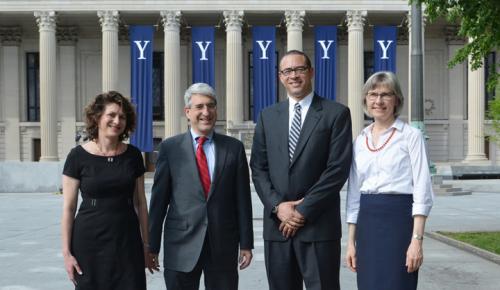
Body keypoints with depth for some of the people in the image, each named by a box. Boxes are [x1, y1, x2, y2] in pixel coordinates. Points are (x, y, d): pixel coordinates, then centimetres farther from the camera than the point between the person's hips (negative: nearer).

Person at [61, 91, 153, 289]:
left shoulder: (133, 155, 3)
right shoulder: (78, 156, -5)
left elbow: (140, 203, 9)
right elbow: (68, 208, -2)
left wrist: (146, 245, 8)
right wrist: (66, 252, -5)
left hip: (127, 242, 2)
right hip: (90, 242, -2)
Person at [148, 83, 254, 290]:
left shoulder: (234, 148, 5)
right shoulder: (170, 148, 2)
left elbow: (242, 198, 5)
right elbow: (159, 199, 2)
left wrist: (246, 243, 3)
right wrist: (152, 246, 1)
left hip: (223, 245, 1)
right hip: (181, 246, -1)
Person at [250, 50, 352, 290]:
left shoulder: (336, 114, 0)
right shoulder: (268, 116, 13)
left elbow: (338, 169, -8)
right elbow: (258, 168, 9)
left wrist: (303, 210, -11)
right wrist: (277, 206, -6)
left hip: (318, 226, -4)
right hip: (276, 225, 4)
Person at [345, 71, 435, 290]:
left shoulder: (411, 136, -2)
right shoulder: (360, 140, 12)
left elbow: (422, 190, -7)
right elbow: (354, 192, 13)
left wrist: (417, 240, -15)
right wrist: (351, 241, 10)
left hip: (398, 218, -5)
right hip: (367, 222, 5)